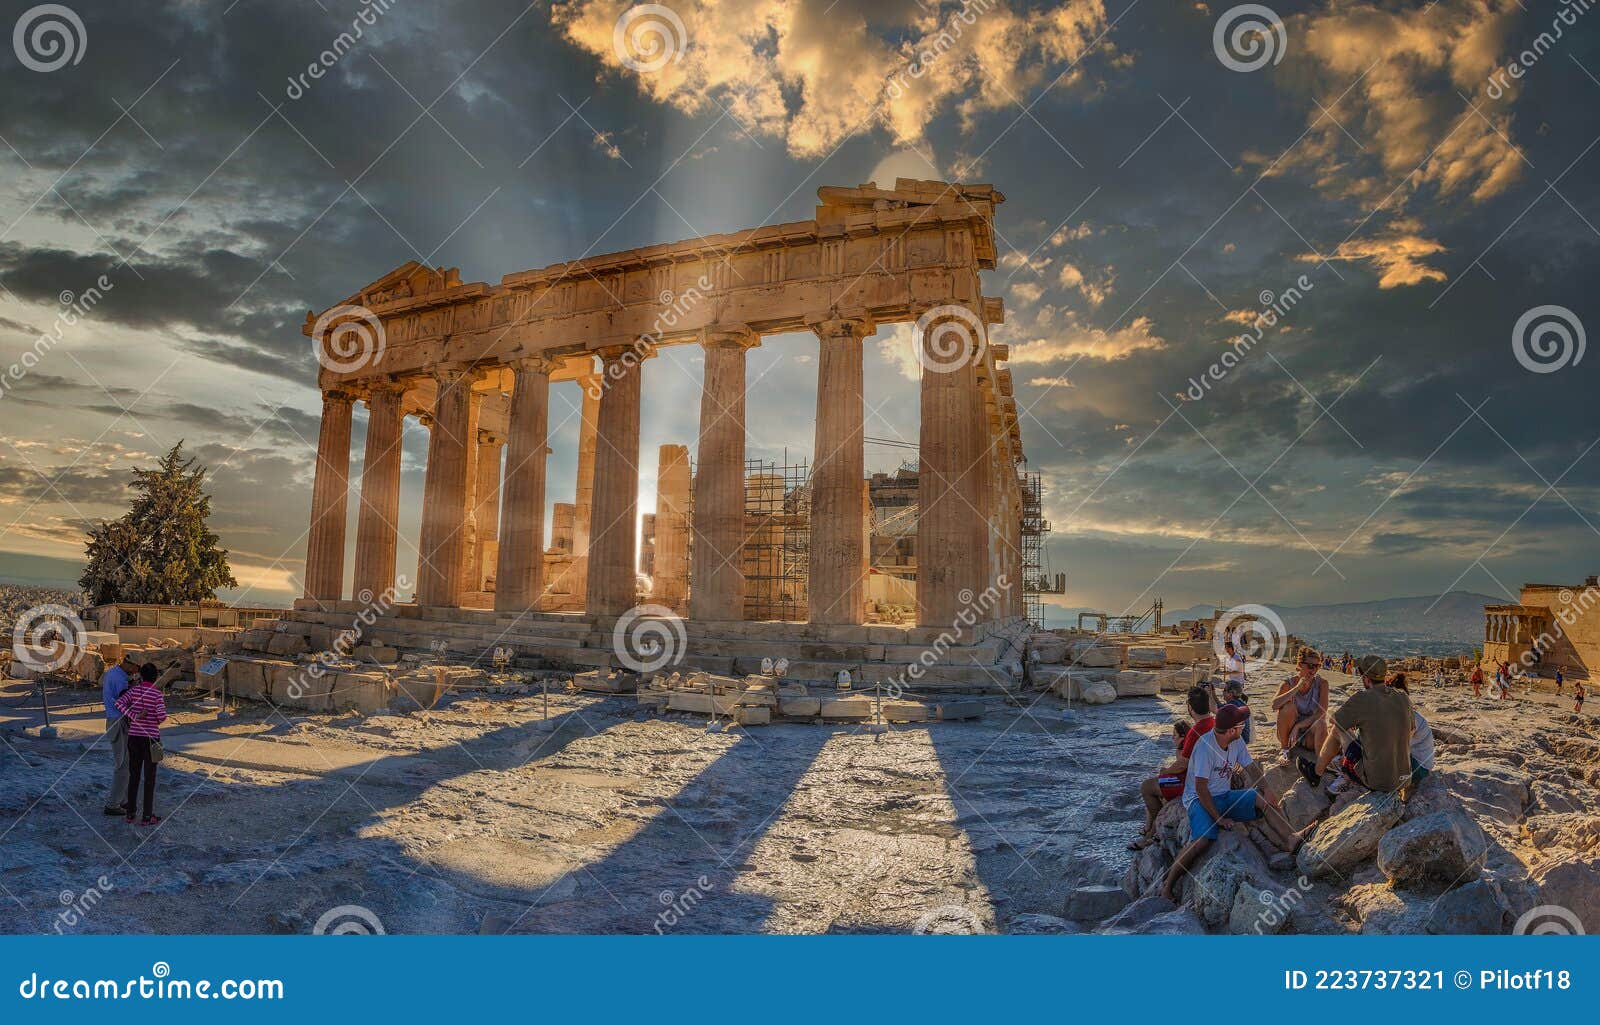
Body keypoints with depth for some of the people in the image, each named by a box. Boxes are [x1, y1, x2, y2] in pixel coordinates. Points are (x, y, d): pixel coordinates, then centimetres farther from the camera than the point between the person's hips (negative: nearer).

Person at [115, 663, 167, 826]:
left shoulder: (134, 690, 1)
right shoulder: (157, 693, -11)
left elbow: (119, 702, -15)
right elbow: (162, 716, -17)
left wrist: (134, 716, -11)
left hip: (133, 736, 4)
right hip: (151, 738, -4)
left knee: (133, 775, 16)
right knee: (149, 778, 3)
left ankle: (130, 812, 22)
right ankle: (147, 816, 6)